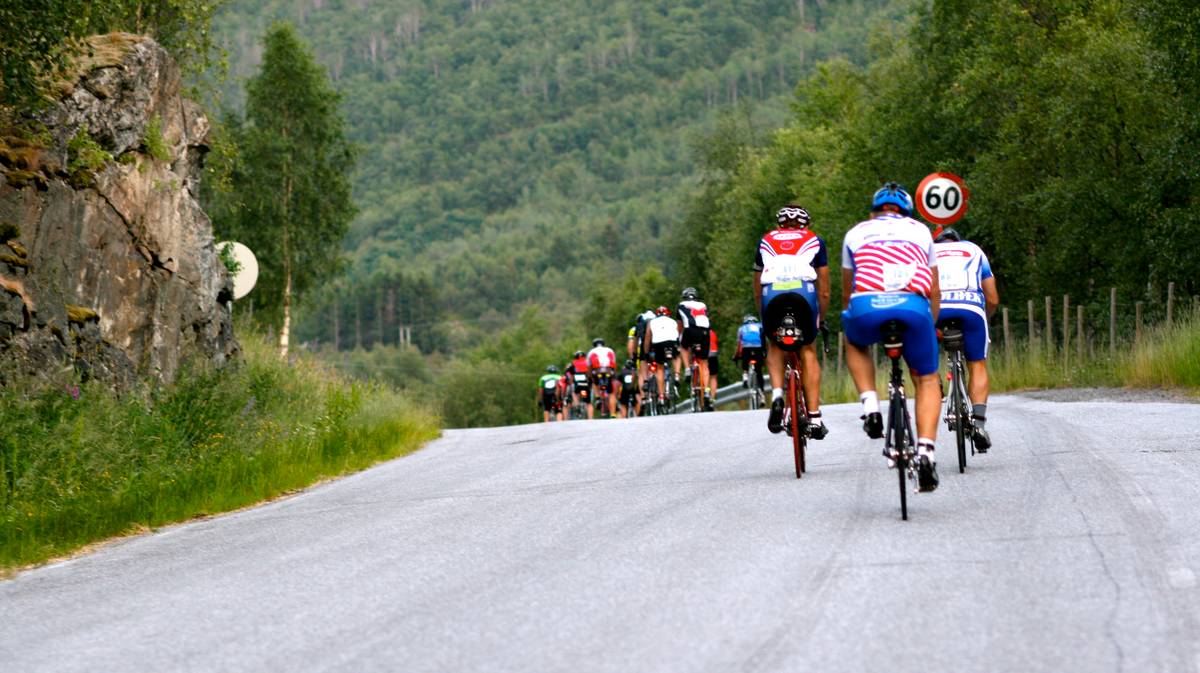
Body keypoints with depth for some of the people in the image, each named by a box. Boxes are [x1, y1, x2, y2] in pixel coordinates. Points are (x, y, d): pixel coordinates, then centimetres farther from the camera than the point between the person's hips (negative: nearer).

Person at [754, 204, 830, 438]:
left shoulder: (766, 242, 31)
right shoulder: (815, 241, 28)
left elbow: (757, 290, 32)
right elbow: (824, 291, 28)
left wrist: (765, 318, 42)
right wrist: (820, 319, 40)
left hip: (772, 294, 1)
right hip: (804, 292, -1)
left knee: (775, 346, 26)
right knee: (808, 351, 16)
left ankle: (777, 394, 1)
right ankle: (814, 418, 10)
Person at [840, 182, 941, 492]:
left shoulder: (857, 232, 29)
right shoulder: (920, 231, 30)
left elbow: (847, 291, 38)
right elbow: (935, 292, 36)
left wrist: (853, 318, 55)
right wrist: (930, 325, 53)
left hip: (866, 306, 0)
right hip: (914, 306, 0)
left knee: (854, 343, 36)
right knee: (927, 379, 19)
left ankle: (870, 406, 14)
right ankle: (925, 452, -1)